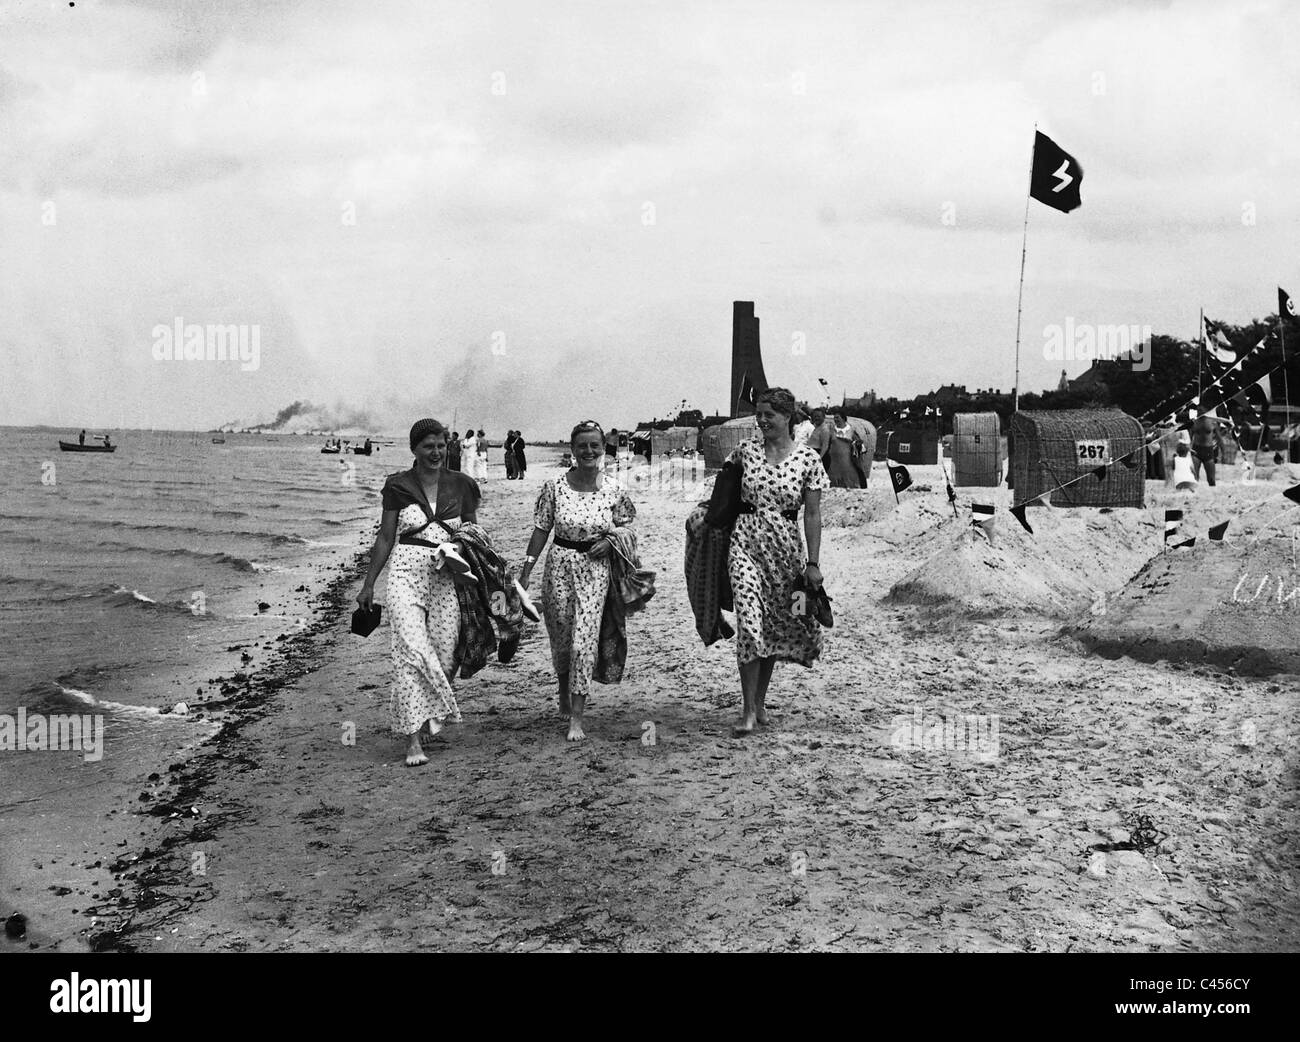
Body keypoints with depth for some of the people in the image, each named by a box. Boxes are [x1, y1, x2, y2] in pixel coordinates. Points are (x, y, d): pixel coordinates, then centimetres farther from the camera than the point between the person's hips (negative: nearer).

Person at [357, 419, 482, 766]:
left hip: (447, 579, 2)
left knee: (444, 656, 0)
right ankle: (413, 739, -14)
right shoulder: (398, 486, 4)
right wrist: (368, 584, 7)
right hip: (407, 573, -2)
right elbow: (386, 538, 8)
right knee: (412, 652, -15)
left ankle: (430, 714, 28)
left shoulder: (461, 486, 8)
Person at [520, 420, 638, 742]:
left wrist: (611, 541, -9)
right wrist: (526, 570, -1)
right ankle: (564, 692, 42)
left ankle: (576, 719, -4)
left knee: (585, 641, -8)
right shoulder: (554, 487, -4)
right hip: (559, 566, 1)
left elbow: (626, 527, 12)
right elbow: (541, 530, 1)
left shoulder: (613, 492, -3)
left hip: (595, 570, -1)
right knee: (560, 639, 11)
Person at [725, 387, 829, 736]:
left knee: (774, 625, 9)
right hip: (746, 541, 0)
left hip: (785, 547, 0)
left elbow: (812, 515, -2)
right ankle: (748, 710, -11)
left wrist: (812, 563, -6)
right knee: (750, 621, -14)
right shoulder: (745, 451, 3)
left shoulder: (807, 458, -1)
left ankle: (760, 700, 27)